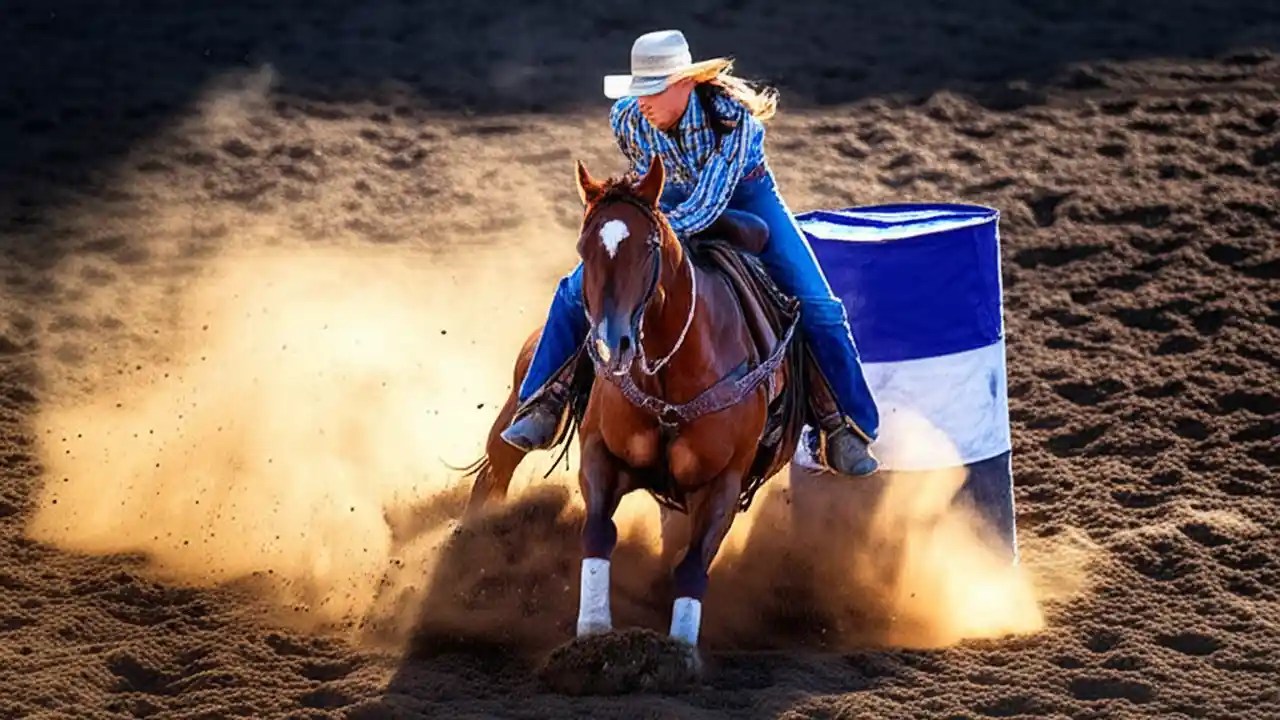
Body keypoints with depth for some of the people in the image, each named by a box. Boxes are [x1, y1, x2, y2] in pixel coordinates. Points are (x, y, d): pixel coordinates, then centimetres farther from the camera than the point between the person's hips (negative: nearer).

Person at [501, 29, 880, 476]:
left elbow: (708, 205, -40)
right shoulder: (627, 118, -24)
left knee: (817, 306, -15)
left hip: (743, 194, -3)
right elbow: (647, 186, -1)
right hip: (673, 197, 3)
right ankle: (542, 407, 2)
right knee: (579, 290, -12)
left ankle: (845, 430, 0)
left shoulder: (734, 116, -37)